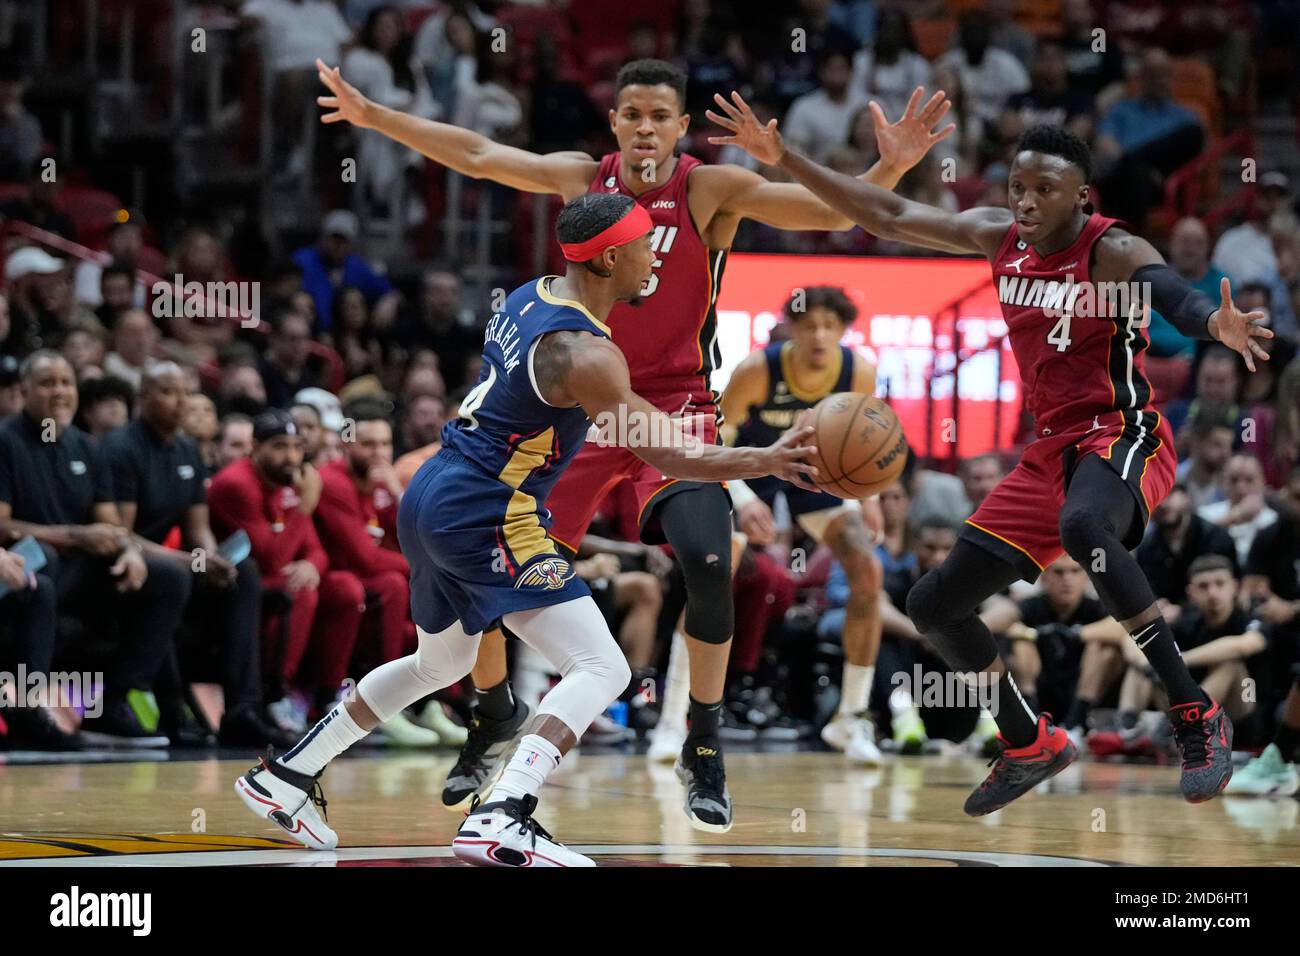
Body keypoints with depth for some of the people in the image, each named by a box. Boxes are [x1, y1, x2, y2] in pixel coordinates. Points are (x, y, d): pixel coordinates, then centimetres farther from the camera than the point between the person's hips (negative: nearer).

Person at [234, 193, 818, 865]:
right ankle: (501, 821, -28)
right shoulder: (584, 354, -19)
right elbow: (668, 457, -22)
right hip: (486, 521, -10)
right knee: (601, 669, -12)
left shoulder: (530, 296, 8)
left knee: (441, 663, 30)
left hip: (431, 500, 10)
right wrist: (765, 462, -28)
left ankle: (285, 778, 37)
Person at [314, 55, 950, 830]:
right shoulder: (582, 179, 0)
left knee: (707, 562, -26)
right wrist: (372, 116, 9)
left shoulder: (711, 191, -10)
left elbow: (831, 212, -19)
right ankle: (496, 718, 25)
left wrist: (890, 168, -37)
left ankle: (704, 746, -9)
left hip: (675, 404, -4)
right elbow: (477, 156, 8)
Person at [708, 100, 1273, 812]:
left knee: (1083, 526, -43)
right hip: (1050, 452, 8)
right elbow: (889, 218, 12)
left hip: (1121, 435, -8)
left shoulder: (1112, 252, -15)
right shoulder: (1000, 239, 5)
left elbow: (1179, 300, -35)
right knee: (934, 605, 9)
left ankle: (1197, 718, -36)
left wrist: (1220, 326, -59)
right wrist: (782, 157, 7)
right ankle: (1029, 747, 30)